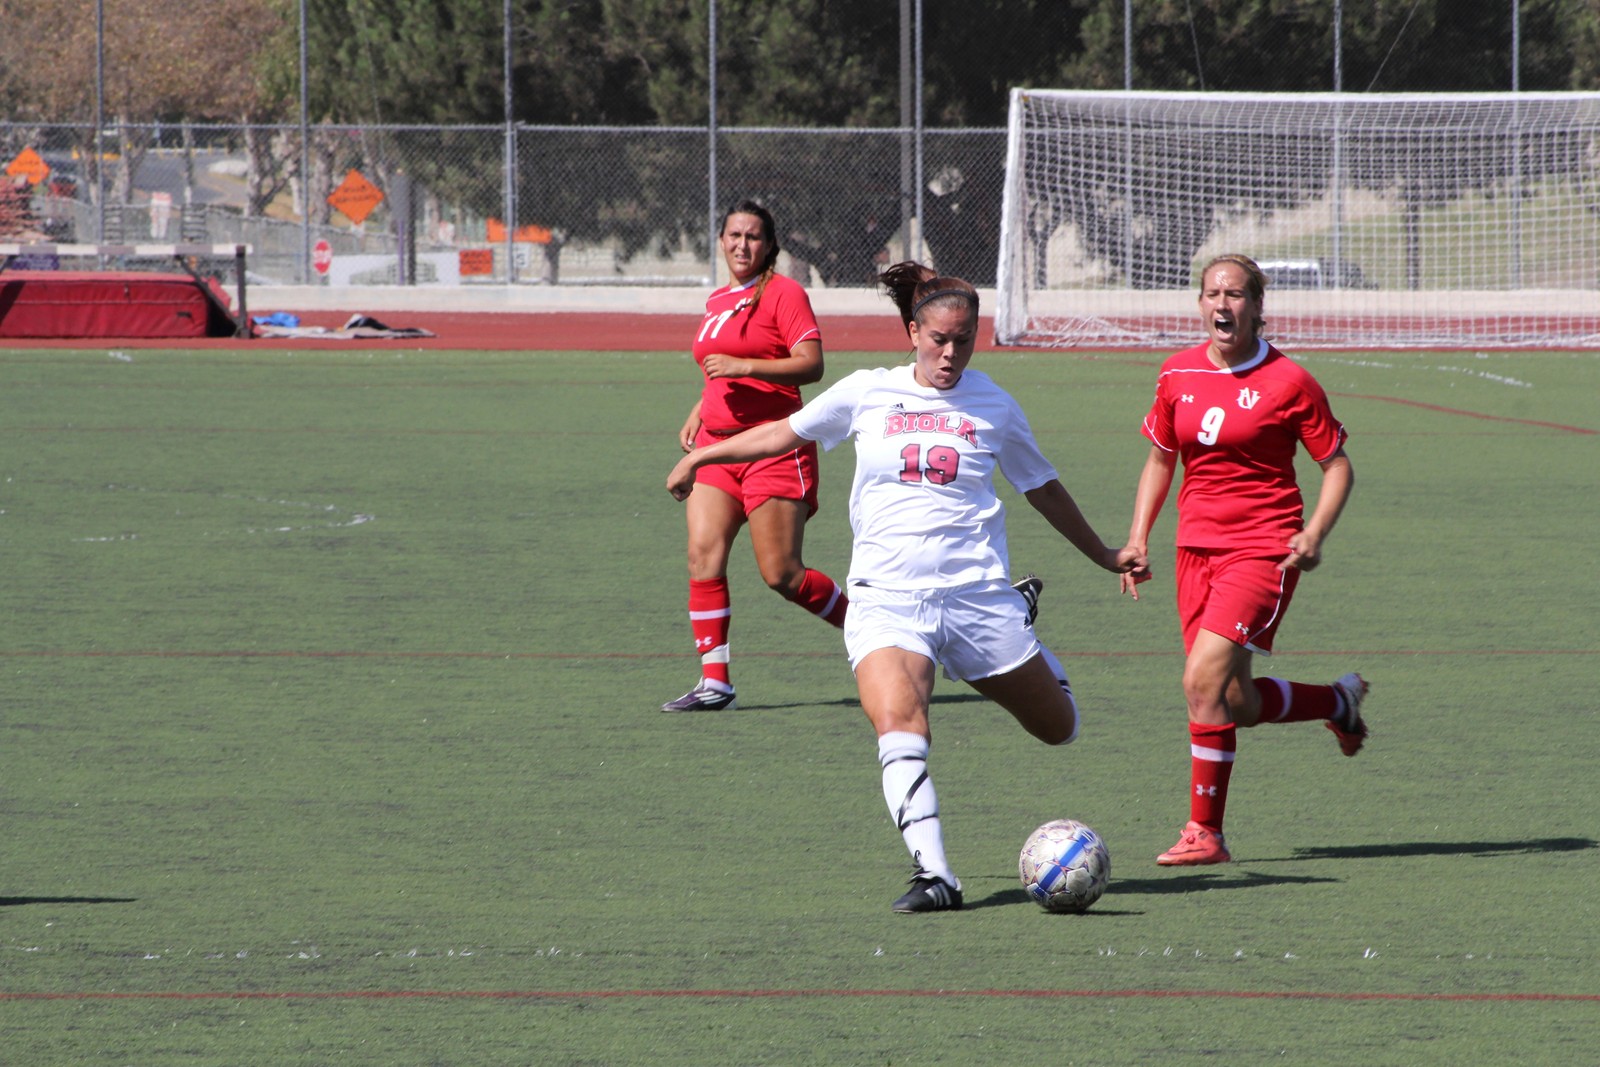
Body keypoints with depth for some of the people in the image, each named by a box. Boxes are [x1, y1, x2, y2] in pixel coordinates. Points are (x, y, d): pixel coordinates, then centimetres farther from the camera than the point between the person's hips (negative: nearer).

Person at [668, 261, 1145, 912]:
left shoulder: (992, 406, 6)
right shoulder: (866, 394, 5)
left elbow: (1043, 487, 20)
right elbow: (787, 432, 21)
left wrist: (1104, 556, 28)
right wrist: (702, 455, 25)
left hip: (977, 592, 1)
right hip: (886, 597, -1)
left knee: (1057, 728, 12)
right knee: (898, 723, -28)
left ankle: (1027, 630, 45)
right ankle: (934, 875, -32)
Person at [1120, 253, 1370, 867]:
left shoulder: (1288, 382, -7)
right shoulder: (1178, 375, 7)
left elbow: (1337, 465, 0)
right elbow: (1160, 458, 20)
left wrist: (1315, 533, -16)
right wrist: (1138, 536, 9)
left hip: (1262, 549, -6)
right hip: (1197, 547, 6)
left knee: (1203, 681, -18)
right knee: (1235, 704, 4)